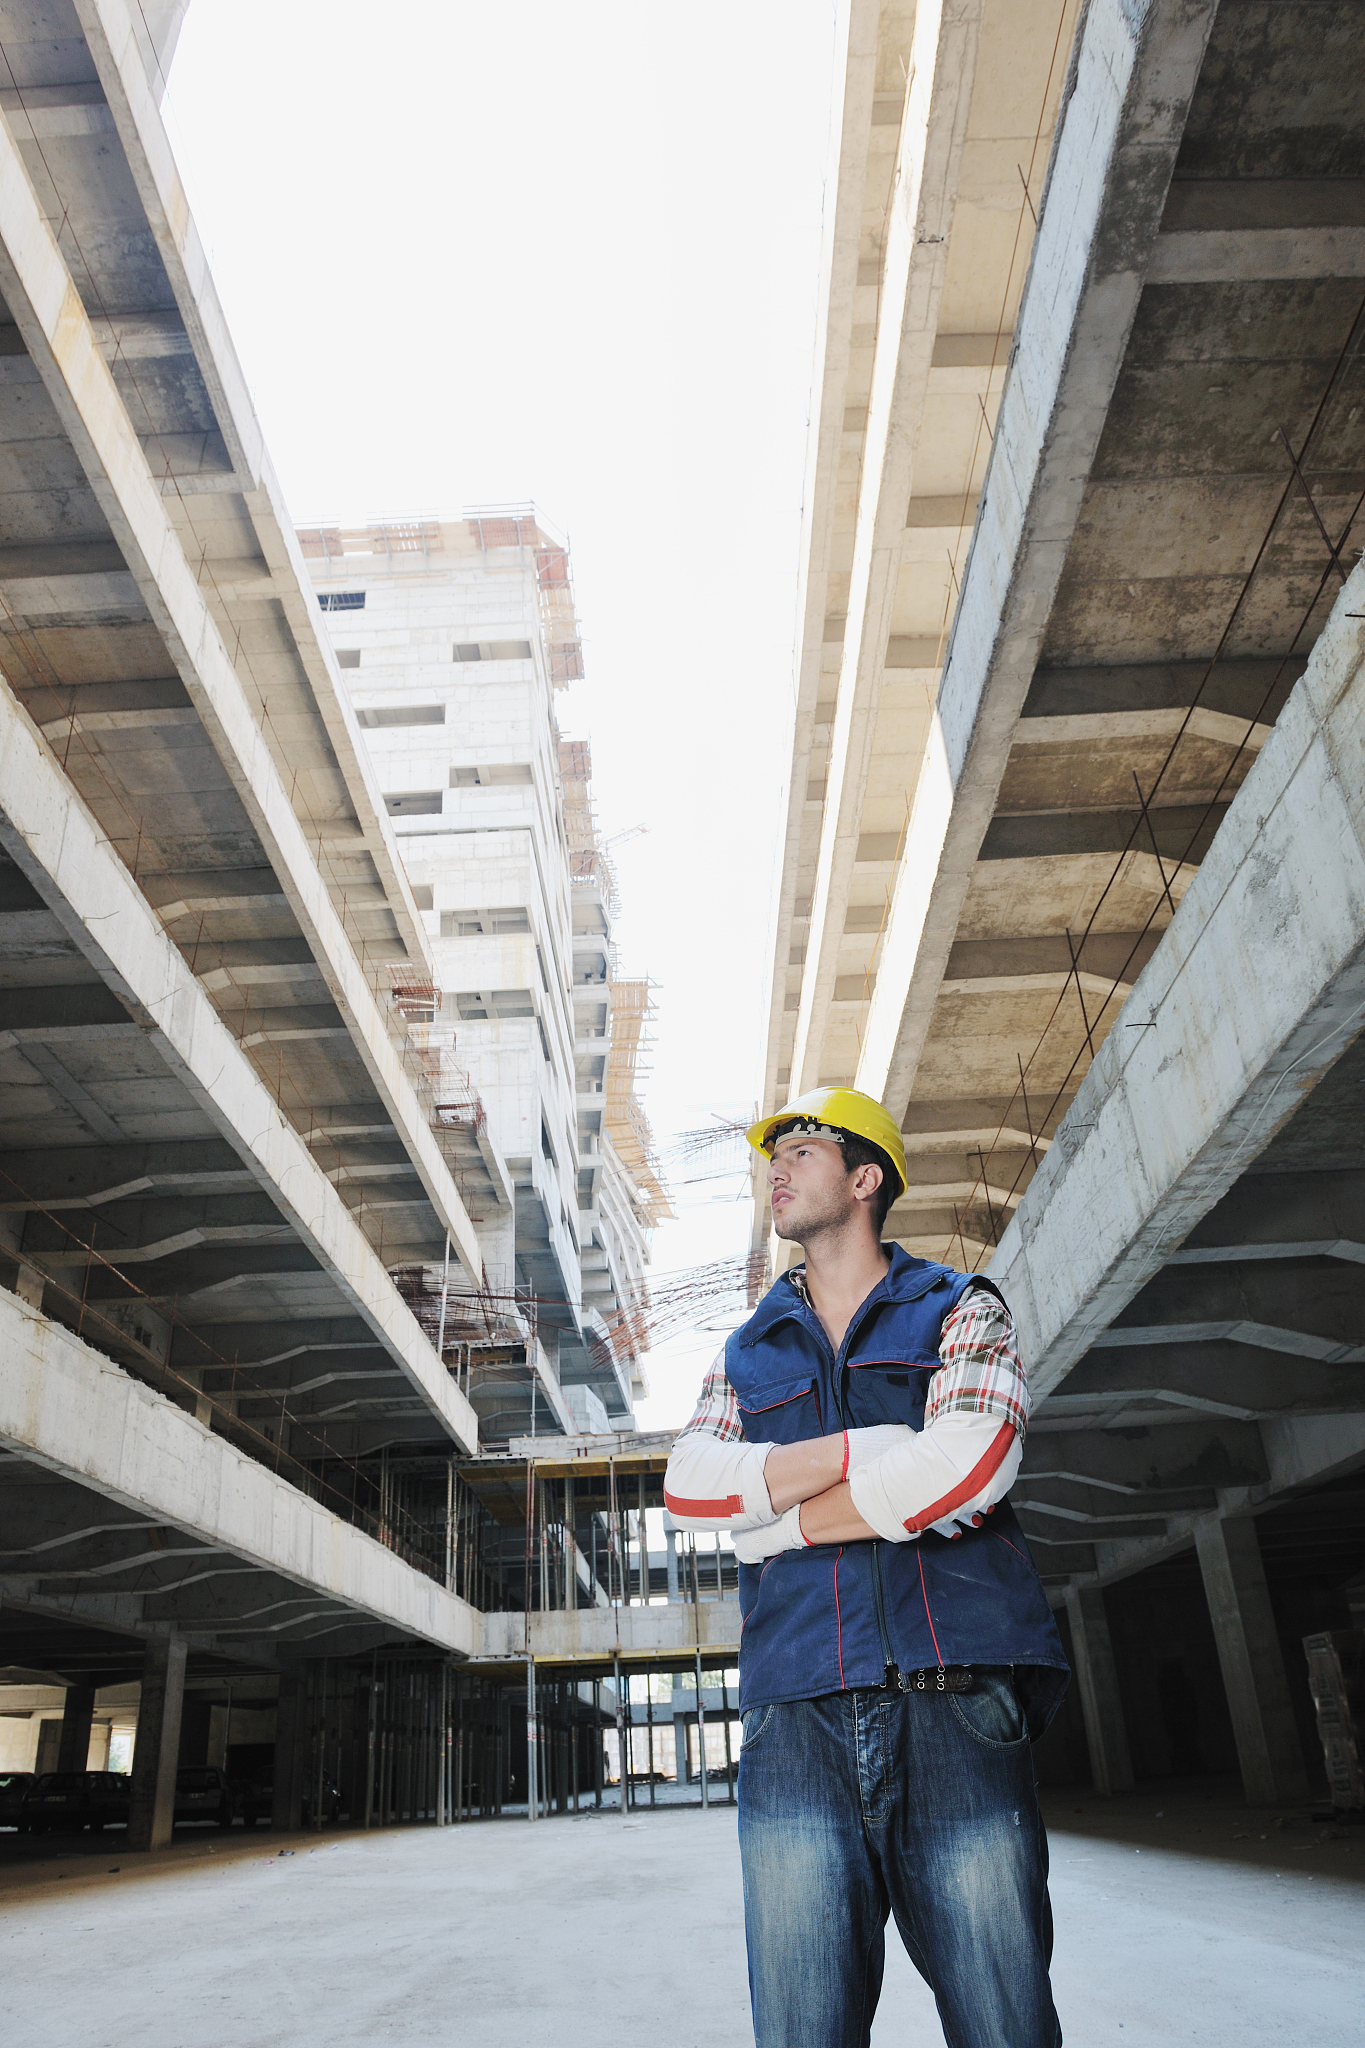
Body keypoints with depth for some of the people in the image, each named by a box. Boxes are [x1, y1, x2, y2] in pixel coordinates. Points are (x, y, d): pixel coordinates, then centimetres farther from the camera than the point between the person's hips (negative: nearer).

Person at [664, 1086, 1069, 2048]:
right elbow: (688, 1486, 3)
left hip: (955, 1705, -2)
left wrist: (777, 1516, -2)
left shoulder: (964, 1311, 10)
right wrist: (879, 1445, -7)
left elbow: (968, 1466, -10)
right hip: (797, 1723, 3)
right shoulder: (747, 1352, 20)